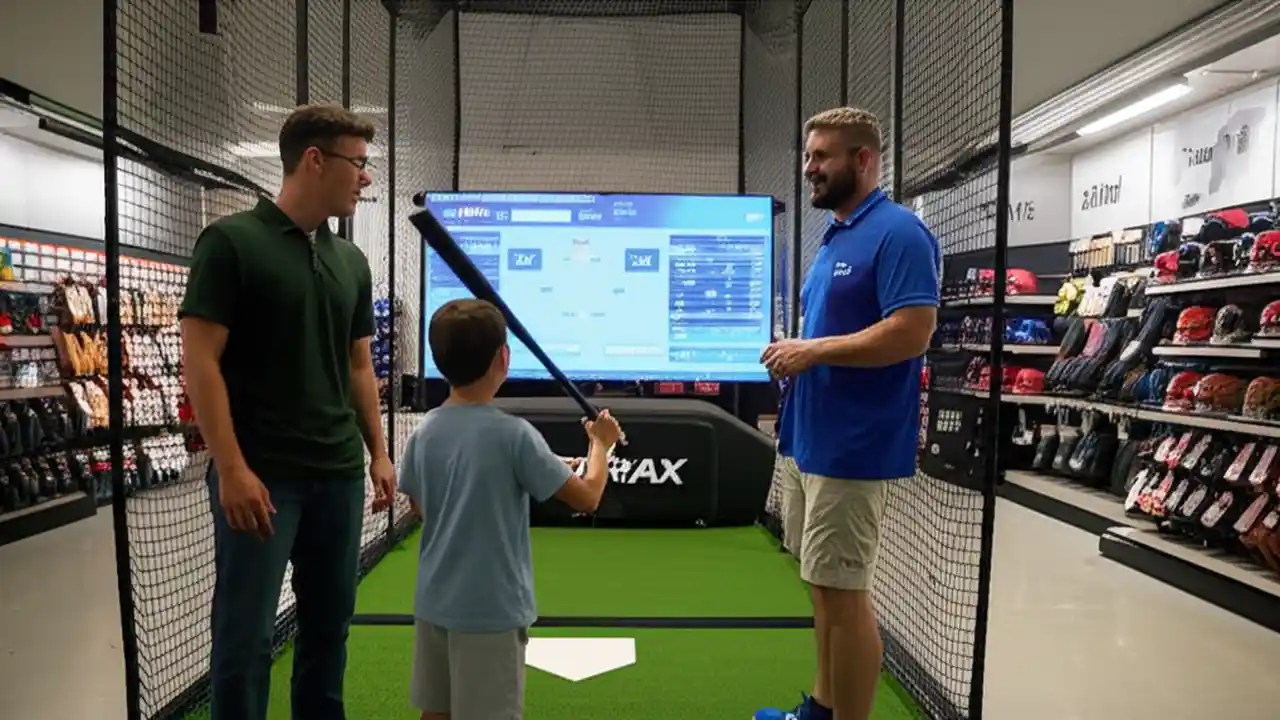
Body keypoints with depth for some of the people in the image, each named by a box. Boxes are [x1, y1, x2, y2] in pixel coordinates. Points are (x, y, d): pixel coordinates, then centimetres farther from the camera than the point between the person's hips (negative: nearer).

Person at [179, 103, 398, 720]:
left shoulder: (351, 261, 11)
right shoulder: (231, 241, -7)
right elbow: (199, 361, -11)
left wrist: (378, 454, 10)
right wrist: (231, 468, -17)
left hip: (339, 474, 6)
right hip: (260, 476, -6)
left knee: (329, 623, 15)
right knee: (246, 633, 2)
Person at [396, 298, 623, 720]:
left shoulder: (425, 431, -1)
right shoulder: (513, 434, -18)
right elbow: (587, 497, -13)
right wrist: (601, 444, 5)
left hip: (434, 604, 6)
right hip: (491, 608, -6)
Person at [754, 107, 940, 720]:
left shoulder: (898, 233, -13)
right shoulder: (833, 238, 16)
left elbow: (911, 332, -23)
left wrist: (813, 350, -19)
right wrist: (793, 352, 3)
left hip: (850, 450, -10)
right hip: (805, 440, 10)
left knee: (844, 595, 0)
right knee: (823, 586, 19)